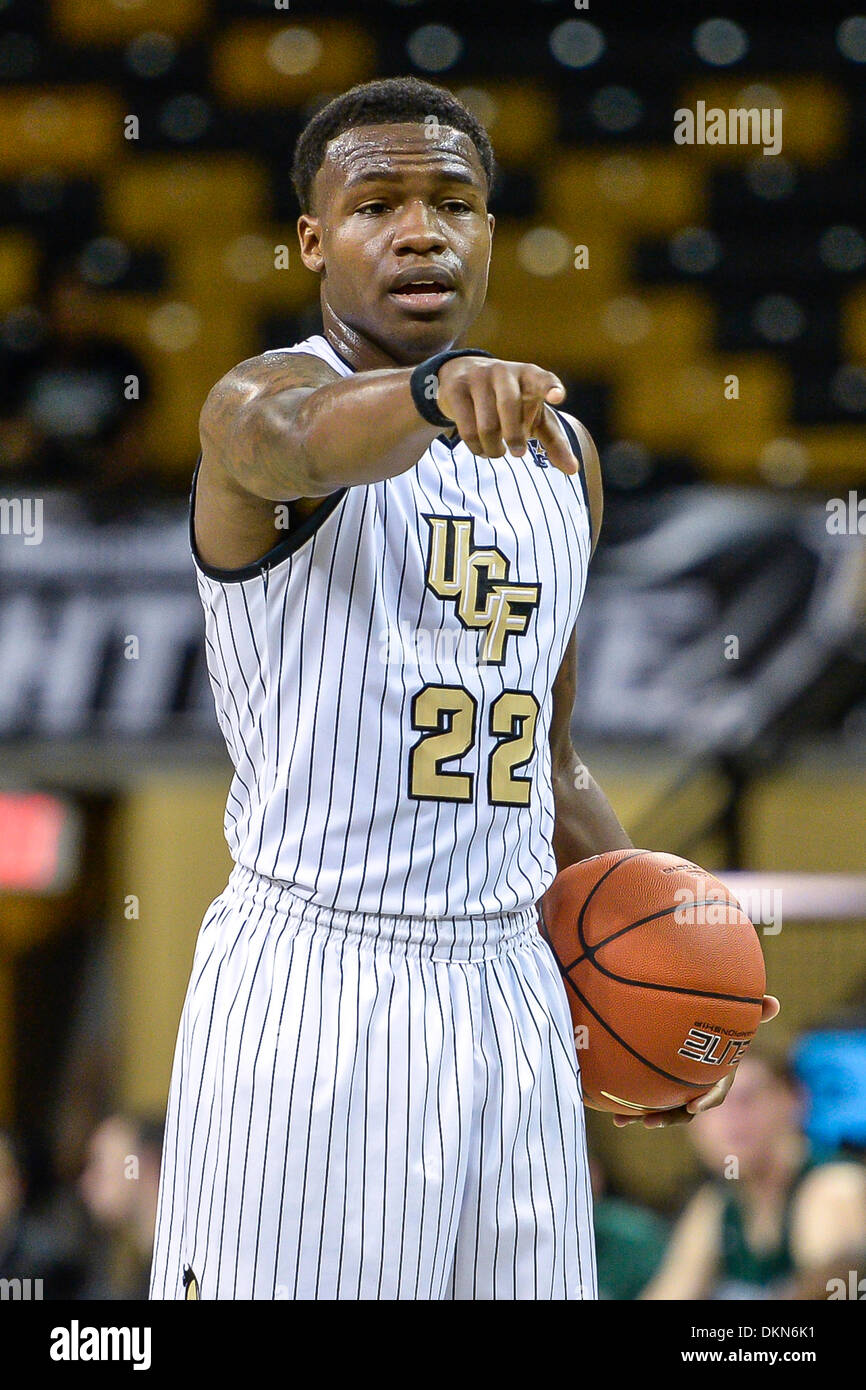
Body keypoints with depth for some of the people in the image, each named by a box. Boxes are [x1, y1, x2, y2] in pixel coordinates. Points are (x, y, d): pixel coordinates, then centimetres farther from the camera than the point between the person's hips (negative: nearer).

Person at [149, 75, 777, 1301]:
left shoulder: (558, 449, 16)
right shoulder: (262, 402, -6)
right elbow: (302, 441, -34)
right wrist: (430, 393, -55)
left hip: (506, 982, 6)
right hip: (312, 974, -6)